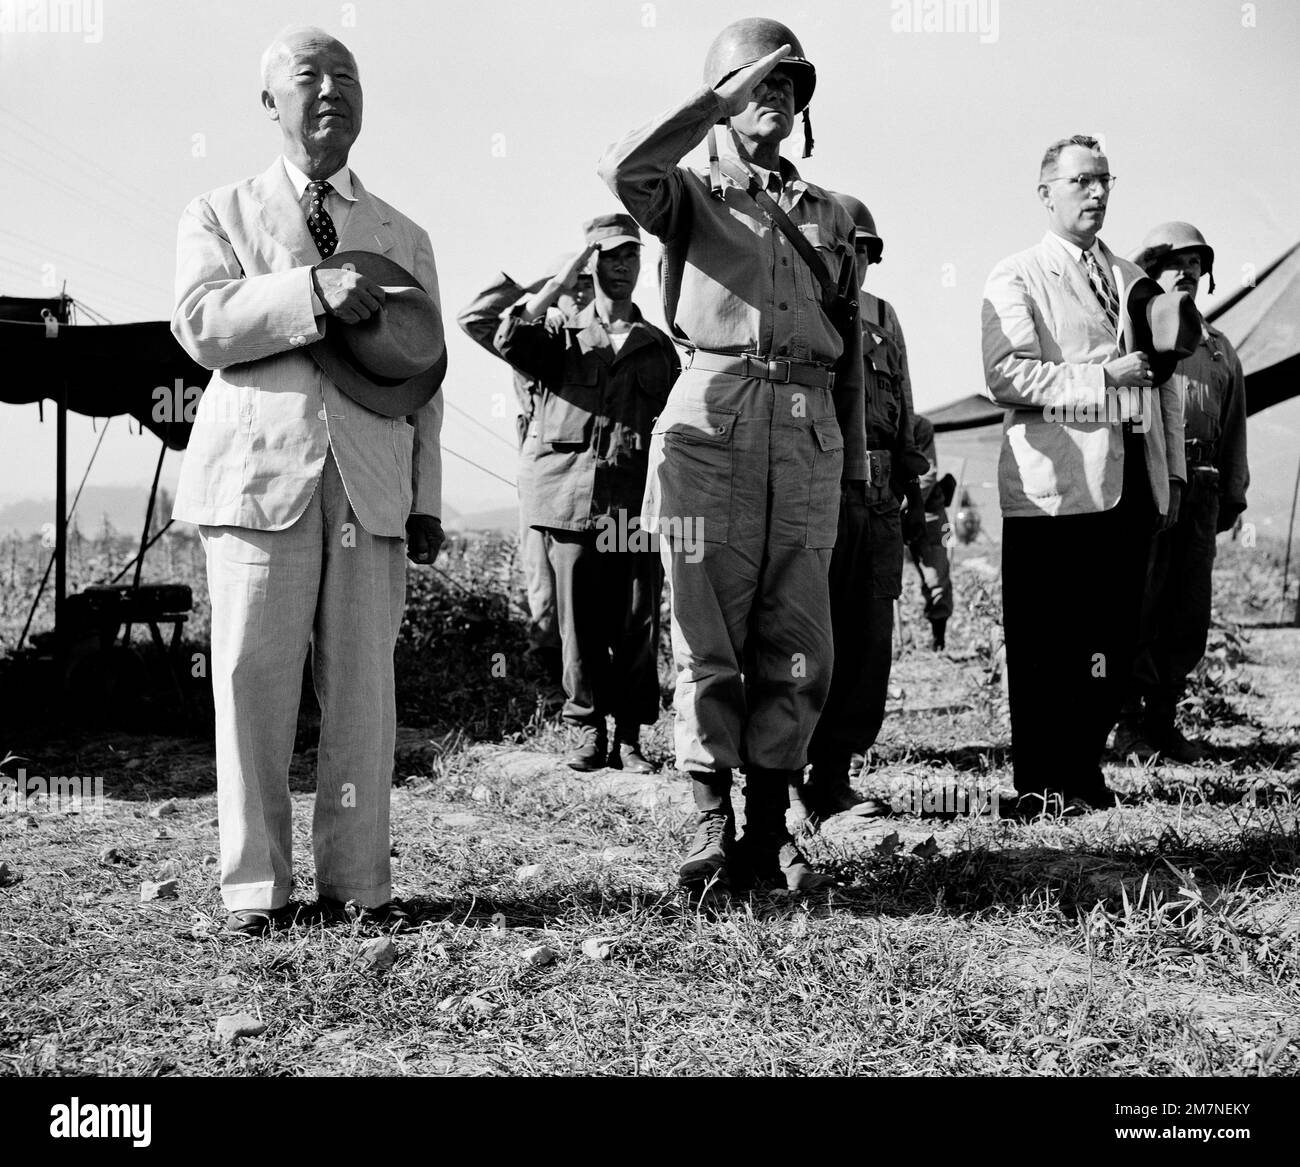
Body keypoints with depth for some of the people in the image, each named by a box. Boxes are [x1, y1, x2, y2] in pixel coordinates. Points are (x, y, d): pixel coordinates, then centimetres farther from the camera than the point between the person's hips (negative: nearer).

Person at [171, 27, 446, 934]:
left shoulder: (404, 238, 21)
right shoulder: (221, 214, 15)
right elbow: (200, 326, -3)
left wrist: (426, 501, 8)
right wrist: (312, 292, -16)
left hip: (371, 485, 2)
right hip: (260, 474, -2)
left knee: (364, 687, 0)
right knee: (253, 681, -3)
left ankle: (357, 877, 9)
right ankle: (255, 885, 6)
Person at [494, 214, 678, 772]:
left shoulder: (660, 346, 18)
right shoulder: (562, 338, 12)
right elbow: (510, 338, -9)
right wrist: (561, 281, -4)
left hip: (638, 502, 2)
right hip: (572, 497, -1)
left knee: (638, 624, 0)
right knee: (580, 622, 0)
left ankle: (630, 737, 8)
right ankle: (589, 731, 11)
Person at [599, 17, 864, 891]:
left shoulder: (831, 216, 22)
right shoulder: (692, 196, 11)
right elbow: (625, 169, -14)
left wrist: (856, 460, 16)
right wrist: (722, 98, -6)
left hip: (808, 433, 4)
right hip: (712, 424, -3)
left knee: (798, 650, 2)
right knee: (709, 644, -2)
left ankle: (769, 832, 10)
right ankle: (713, 828, 7)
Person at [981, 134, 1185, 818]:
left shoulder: (1132, 279, 22)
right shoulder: (1016, 279, 1)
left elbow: (1162, 381, 24)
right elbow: (1005, 377, -14)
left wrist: (1173, 471, 16)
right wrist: (1103, 377, -16)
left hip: (1132, 480, 6)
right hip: (1054, 485, -6)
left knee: (1113, 638, 8)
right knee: (1046, 645, -2)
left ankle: (1086, 769, 21)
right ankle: (1041, 787, 6)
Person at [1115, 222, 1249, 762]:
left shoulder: (1220, 348, 21)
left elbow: (1234, 427, 22)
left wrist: (1233, 494, 15)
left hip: (1200, 486, 5)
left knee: (1191, 612, 5)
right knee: (1140, 605, -5)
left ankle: (1164, 718, 15)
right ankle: (1130, 722, 4)